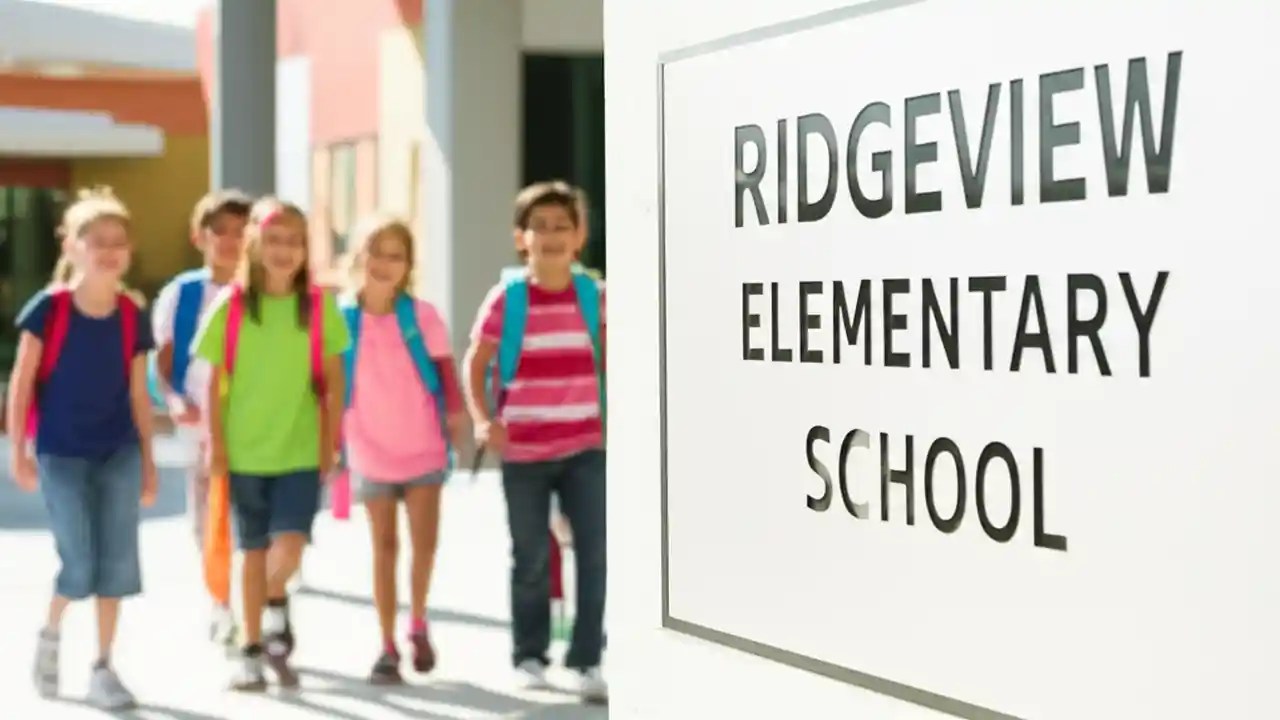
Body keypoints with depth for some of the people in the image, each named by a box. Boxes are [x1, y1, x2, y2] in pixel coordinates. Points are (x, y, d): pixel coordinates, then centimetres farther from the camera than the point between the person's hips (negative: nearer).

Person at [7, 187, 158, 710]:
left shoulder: (131, 316, -1)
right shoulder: (49, 307, -10)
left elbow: (138, 394, 6)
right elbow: (22, 383, -6)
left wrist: (148, 461, 7)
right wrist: (18, 451, -8)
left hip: (119, 453, 3)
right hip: (62, 454, -3)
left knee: (118, 562, 1)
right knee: (80, 565, -4)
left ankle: (102, 668, 13)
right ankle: (50, 634, 27)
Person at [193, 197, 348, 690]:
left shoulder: (319, 306, -3)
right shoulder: (232, 306, -3)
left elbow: (333, 382, 2)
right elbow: (216, 381, 1)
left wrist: (330, 442, -1)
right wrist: (216, 442, -2)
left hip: (300, 451, -1)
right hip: (244, 451, 1)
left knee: (290, 545, -16)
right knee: (254, 551, 10)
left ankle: (277, 600, 16)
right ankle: (252, 651, 21)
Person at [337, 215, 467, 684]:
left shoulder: (422, 316, -6)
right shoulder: (343, 320, -6)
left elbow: (445, 369, -2)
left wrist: (456, 417, -11)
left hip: (424, 449, 0)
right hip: (371, 452, 0)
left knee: (424, 543, 0)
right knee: (384, 547, 5)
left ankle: (418, 625, 25)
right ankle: (387, 648, 10)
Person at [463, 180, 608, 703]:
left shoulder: (595, 295, 0)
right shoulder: (506, 298, -6)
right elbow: (475, 363, -1)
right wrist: (482, 419, -14)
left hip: (585, 445, 1)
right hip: (523, 449, -1)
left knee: (595, 554, -6)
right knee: (531, 559, 8)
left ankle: (588, 659, 3)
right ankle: (529, 655, 24)